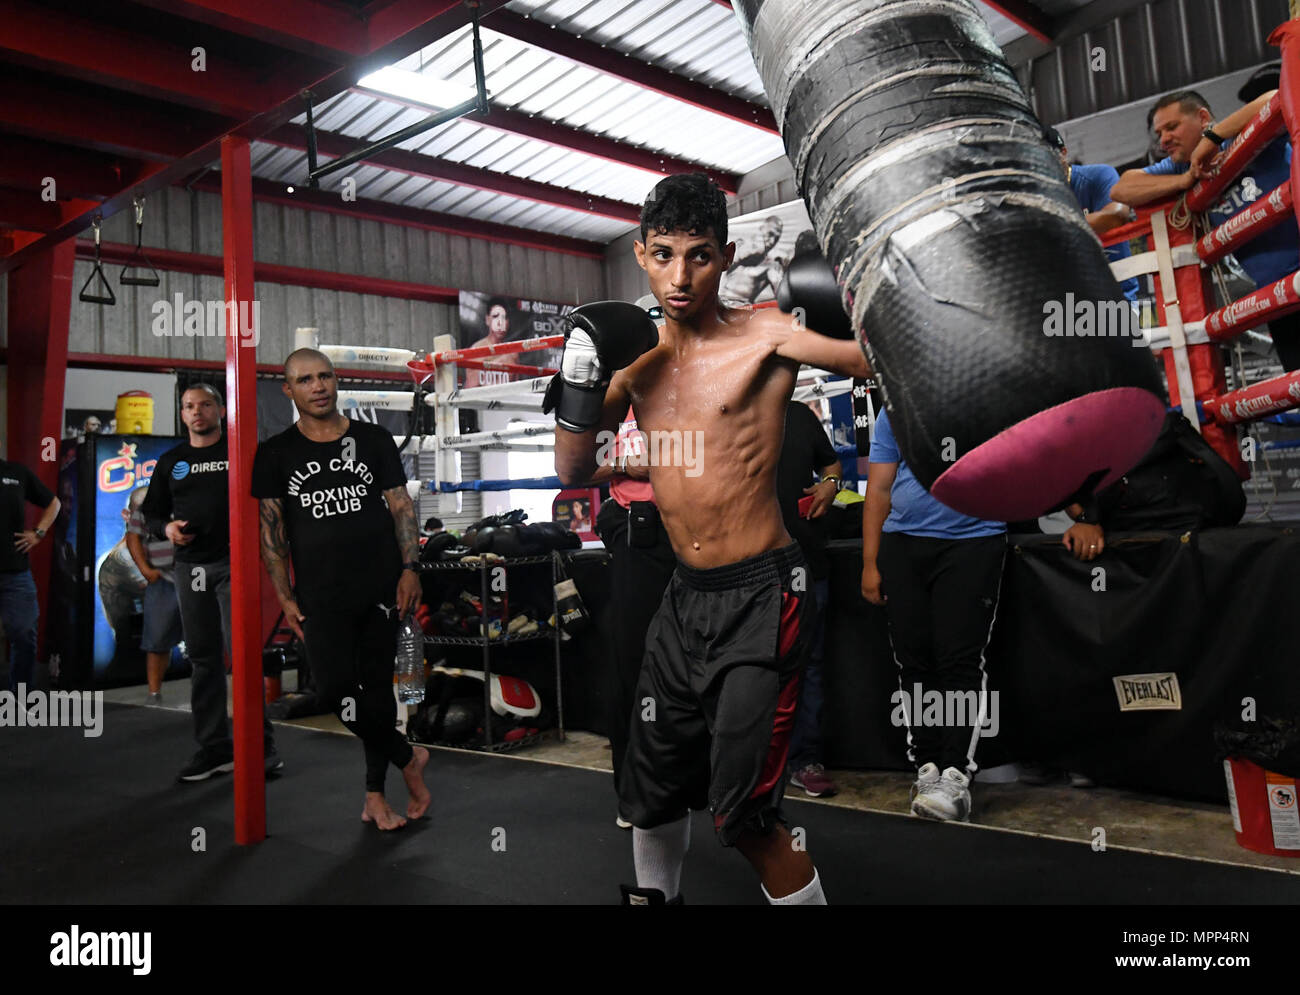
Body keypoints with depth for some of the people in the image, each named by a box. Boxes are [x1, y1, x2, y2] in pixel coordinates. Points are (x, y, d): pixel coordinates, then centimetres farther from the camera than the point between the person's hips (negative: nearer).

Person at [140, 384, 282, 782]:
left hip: (233, 563, -5)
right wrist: (166, 527, -2)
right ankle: (215, 748, 17)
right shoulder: (170, 461, 15)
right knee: (203, 659, 8)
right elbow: (151, 511, 19)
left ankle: (261, 744, -2)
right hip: (190, 567, 5)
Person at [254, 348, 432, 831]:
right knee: (334, 686, -12)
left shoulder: (374, 439, 7)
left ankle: (375, 792, 20)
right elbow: (271, 529, 4)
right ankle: (408, 757, 9)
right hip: (322, 596, 0)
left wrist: (410, 567, -4)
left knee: (377, 686, 6)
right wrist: (285, 597, -1)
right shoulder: (276, 453, 5)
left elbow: (401, 506, 6)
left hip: (381, 588, 1)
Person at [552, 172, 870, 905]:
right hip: (686, 596, 6)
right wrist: (582, 383, -7)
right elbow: (574, 471, 5)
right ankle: (653, 892, 47)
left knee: (744, 811, -5)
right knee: (653, 783, 20)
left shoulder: (764, 337, -11)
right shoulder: (635, 354, 4)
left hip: (761, 597, -6)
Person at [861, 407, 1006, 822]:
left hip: (972, 542, -3)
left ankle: (956, 775, -5)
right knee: (913, 660, 3)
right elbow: (879, 489, 10)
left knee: (960, 659, -10)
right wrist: (870, 564, 5)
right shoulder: (895, 410, 13)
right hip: (903, 543, 3)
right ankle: (927, 768, 13)